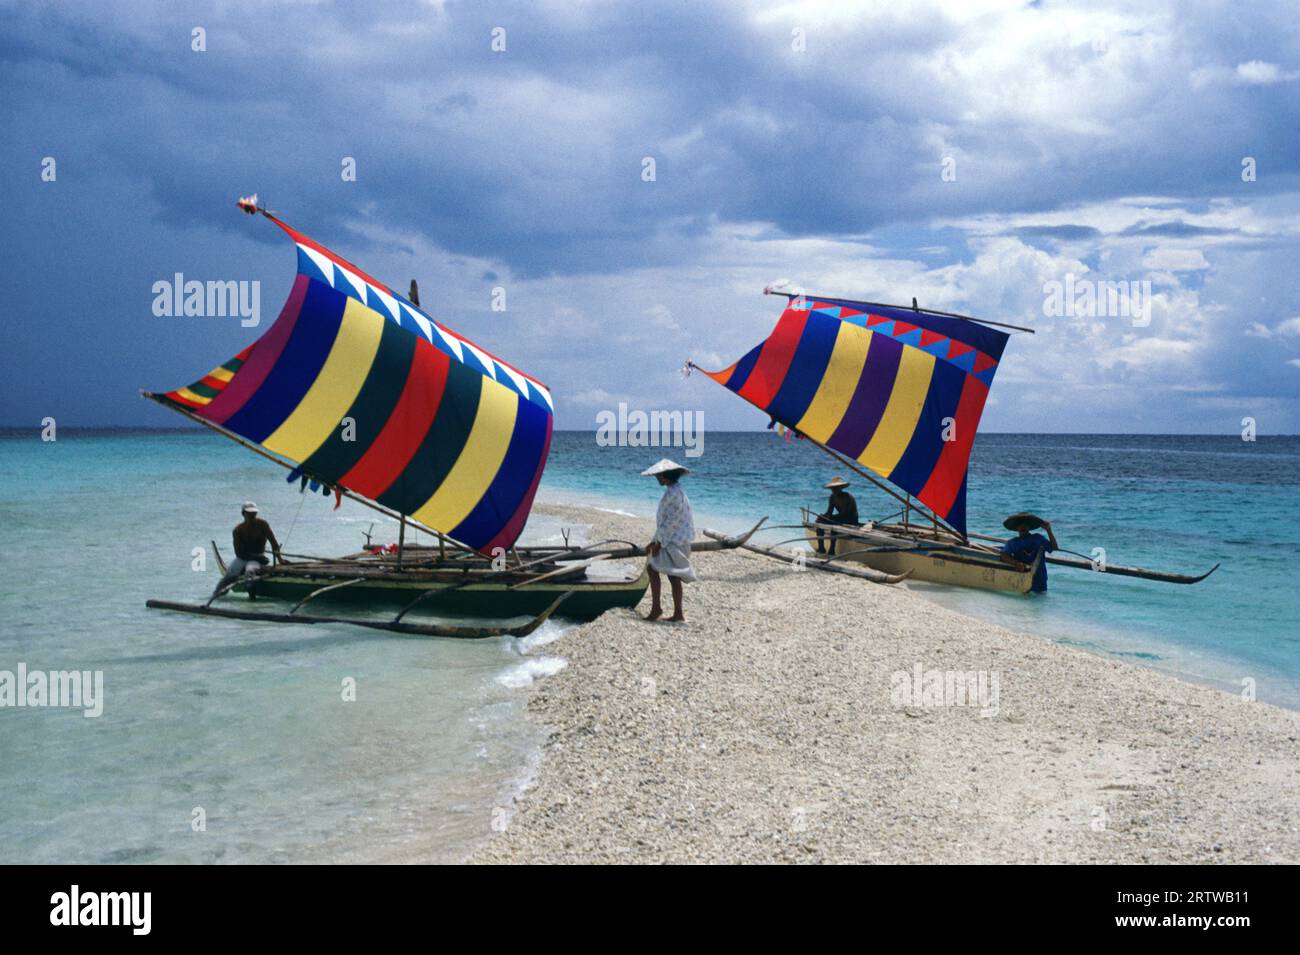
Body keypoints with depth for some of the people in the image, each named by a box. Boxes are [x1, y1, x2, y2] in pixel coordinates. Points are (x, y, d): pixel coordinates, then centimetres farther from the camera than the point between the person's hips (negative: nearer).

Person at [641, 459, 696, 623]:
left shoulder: (673, 493, -16)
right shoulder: (674, 492, 17)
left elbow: (671, 521, -20)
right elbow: (664, 520, 21)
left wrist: (659, 542, -16)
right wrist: (654, 541, 21)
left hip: (674, 541, -10)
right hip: (673, 540, 10)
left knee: (653, 569, -11)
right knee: (673, 577, 9)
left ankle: (656, 608, -10)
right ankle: (678, 614, 11)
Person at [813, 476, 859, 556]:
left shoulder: (848, 497, -20)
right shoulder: (833, 497, 3)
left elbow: (844, 514, -29)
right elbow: (829, 513, 1)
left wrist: (830, 517, -36)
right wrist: (822, 516, -20)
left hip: (852, 522, -8)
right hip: (840, 520, 8)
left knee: (834, 523, -35)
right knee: (819, 520, -9)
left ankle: (832, 551, -34)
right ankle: (821, 548, -13)